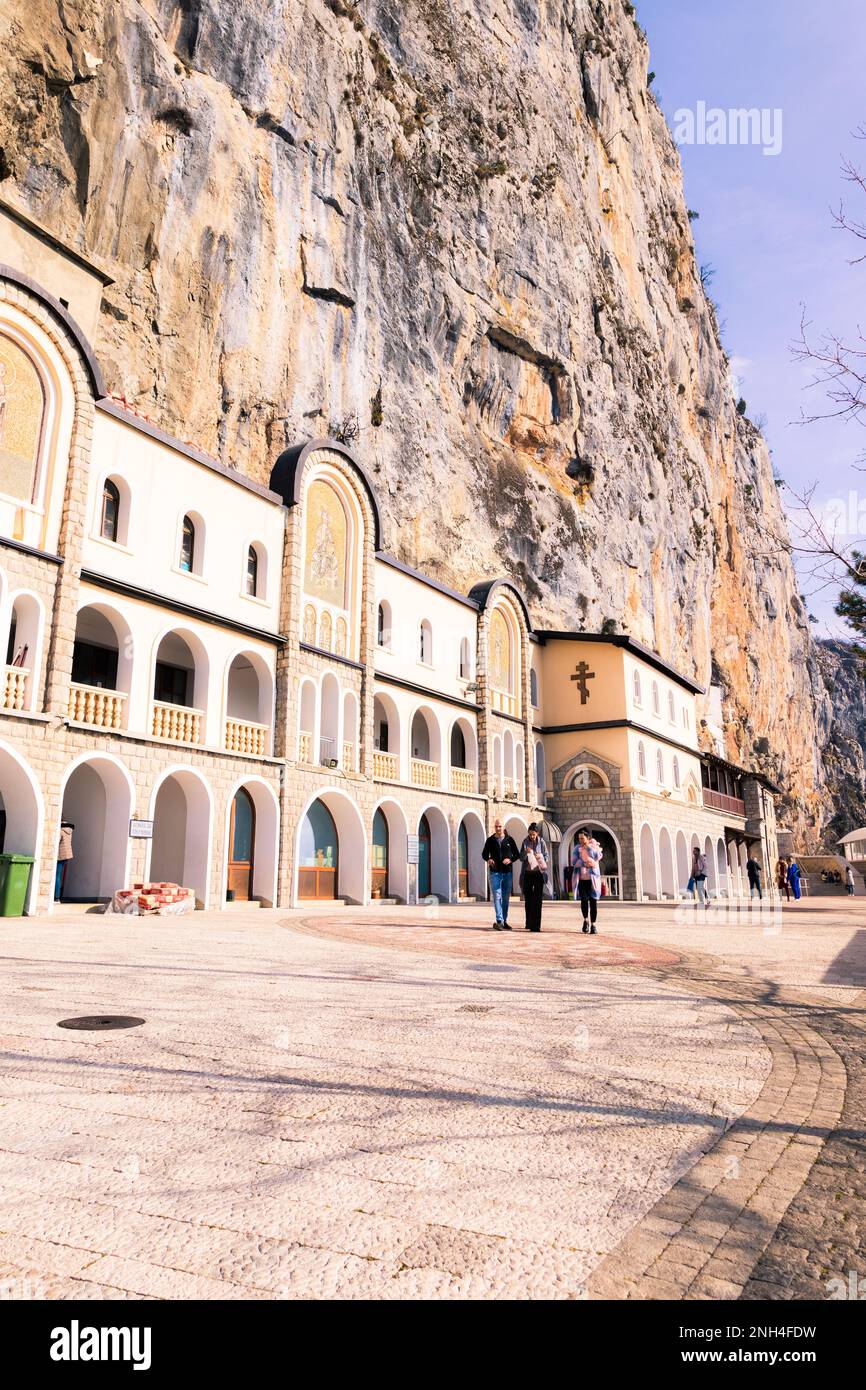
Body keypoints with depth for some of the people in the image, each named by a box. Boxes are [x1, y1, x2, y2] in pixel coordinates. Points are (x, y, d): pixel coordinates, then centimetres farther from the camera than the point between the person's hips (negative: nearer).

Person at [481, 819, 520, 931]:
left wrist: (510, 860, -10)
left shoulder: (509, 840, 7)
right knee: (497, 896, -11)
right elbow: (484, 854, 14)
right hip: (495, 872, -2)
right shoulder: (490, 840, 5)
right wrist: (488, 859, -8)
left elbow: (517, 854, 9)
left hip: (507, 872, 2)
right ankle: (499, 921, -16)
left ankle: (504, 921, 17)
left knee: (506, 897, 8)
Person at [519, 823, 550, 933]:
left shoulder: (541, 842, 1)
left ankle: (536, 925, -9)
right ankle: (529, 922, 24)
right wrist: (526, 852, -18)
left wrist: (540, 857, -18)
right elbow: (521, 858, 2)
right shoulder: (525, 842, 5)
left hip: (538, 873, -2)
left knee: (537, 899, -8)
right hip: (527, 873, 2)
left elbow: (547, 856, 3)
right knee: (528, 899, 10)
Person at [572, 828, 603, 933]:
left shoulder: (594, 846, 7)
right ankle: (586, 920, 17)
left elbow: (598, 857, -8)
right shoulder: (577, 848, 8)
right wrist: (585, 864, -15)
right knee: (584, 900, -6)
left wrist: (589, 847, -7)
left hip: (592, 878, -1)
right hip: (581, 878, 1)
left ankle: (593, 924, 4)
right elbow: (574, 862, -4)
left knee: (593, 901, -3)